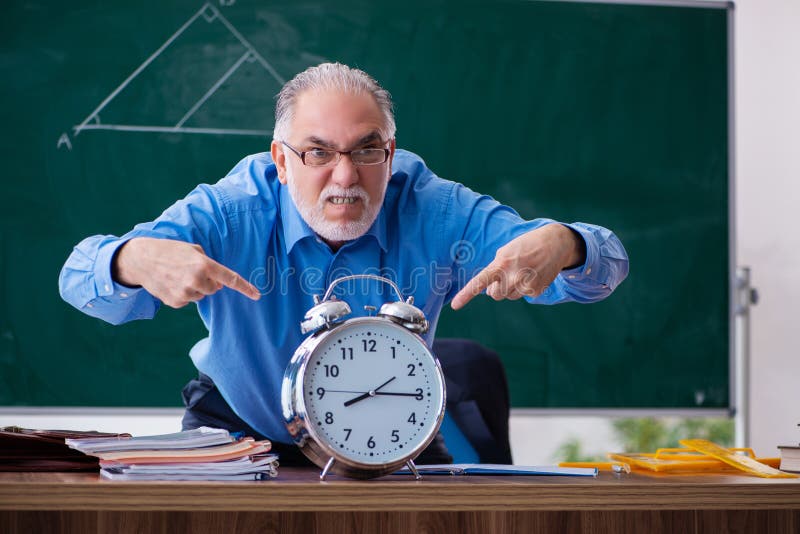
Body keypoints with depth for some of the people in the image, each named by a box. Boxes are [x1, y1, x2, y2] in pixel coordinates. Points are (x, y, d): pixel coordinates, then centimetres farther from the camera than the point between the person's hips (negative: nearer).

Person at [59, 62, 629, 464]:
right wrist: (136, 261, -55)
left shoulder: (436, 215, -18)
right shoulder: (228, 215, -21)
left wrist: (561, 245, -48)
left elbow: (605, 263, -21)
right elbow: (81, 281, -29)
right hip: (243, 430, -1)